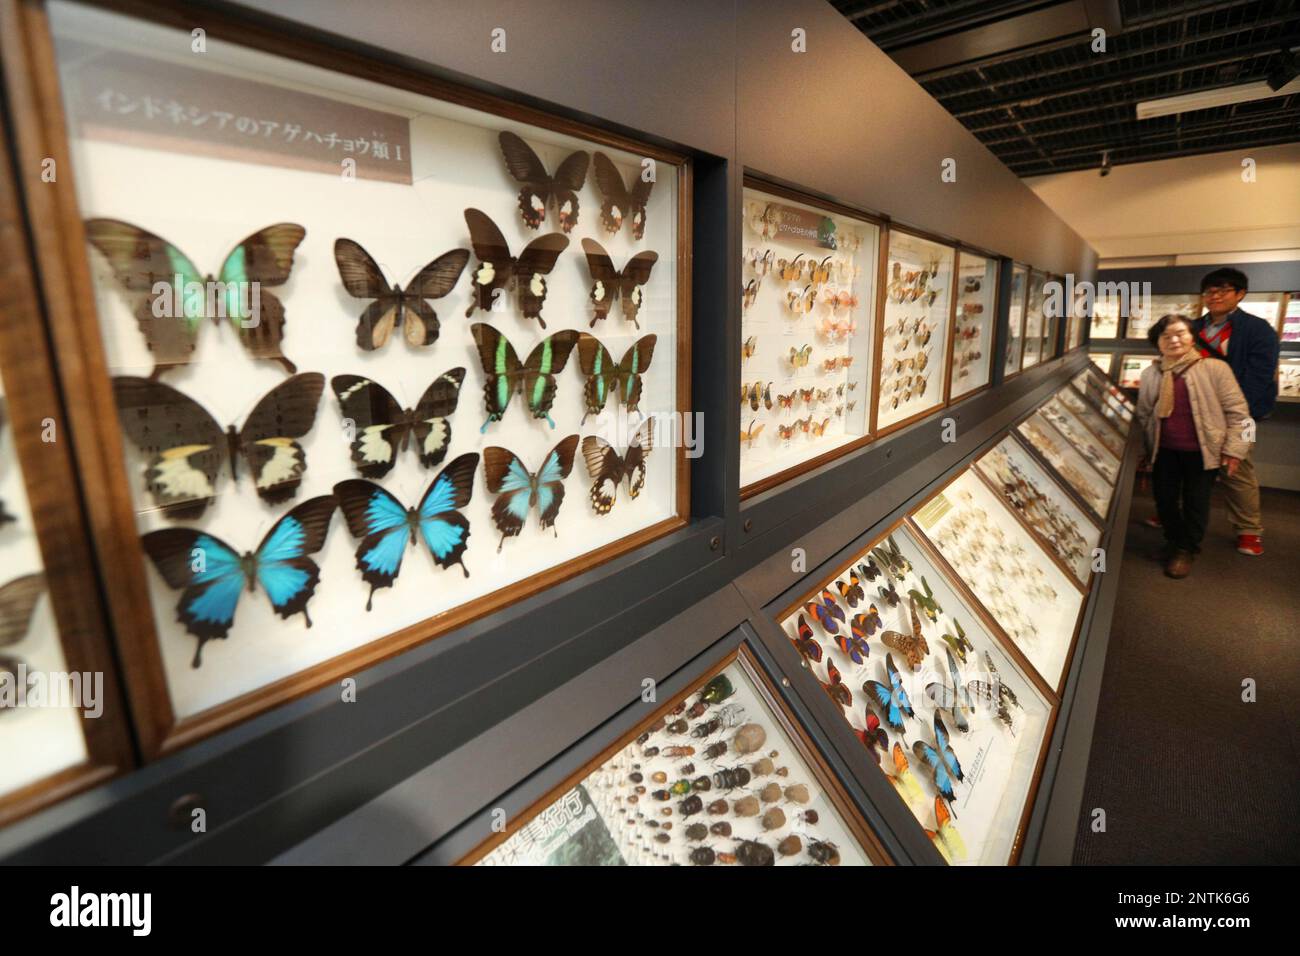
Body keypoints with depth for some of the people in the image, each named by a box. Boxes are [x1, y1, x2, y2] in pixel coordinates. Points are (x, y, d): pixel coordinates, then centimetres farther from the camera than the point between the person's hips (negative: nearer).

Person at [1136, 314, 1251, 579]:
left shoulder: (1214, 369, -8)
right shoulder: (1150, 374, 2)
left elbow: (1236, 410, -5)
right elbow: (1143, 415, 11)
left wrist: (1234, 448, -8)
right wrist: (1143, 450, 12)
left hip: (1201, 451, -3)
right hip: (1164, 451, 3)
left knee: (1195, 503, 8)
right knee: (1164, 500, 12)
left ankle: (1186, 549, 26)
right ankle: (1174, 541, 35)